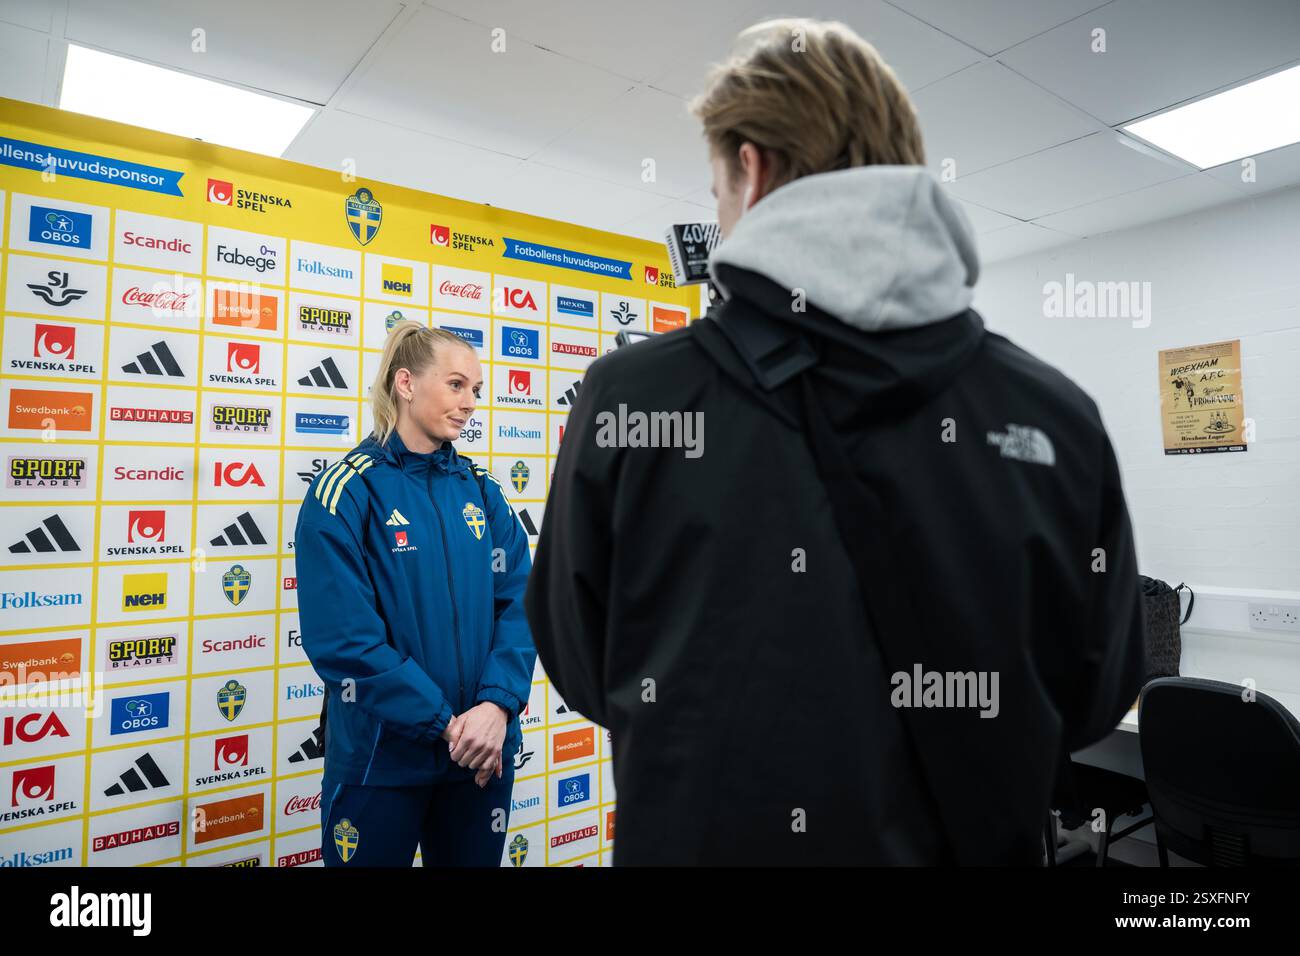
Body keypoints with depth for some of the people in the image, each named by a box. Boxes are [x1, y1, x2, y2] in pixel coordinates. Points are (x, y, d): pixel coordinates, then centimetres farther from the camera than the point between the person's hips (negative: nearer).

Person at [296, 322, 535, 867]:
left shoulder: (480, 491, 3)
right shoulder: (347, 494, -10)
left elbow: (517, 602, -2)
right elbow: (344, 639, -16)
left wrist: (497, 703, -16)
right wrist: (444, 722, -17)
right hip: (382, 757, -4)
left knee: (474, 856, 20)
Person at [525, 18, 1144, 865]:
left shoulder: (626, 400, -19)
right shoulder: (1060, 415, -12)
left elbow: (583, 671, -6)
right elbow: (1094, 698, 0)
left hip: (704, 837, -1)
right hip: (975, 844, 2)